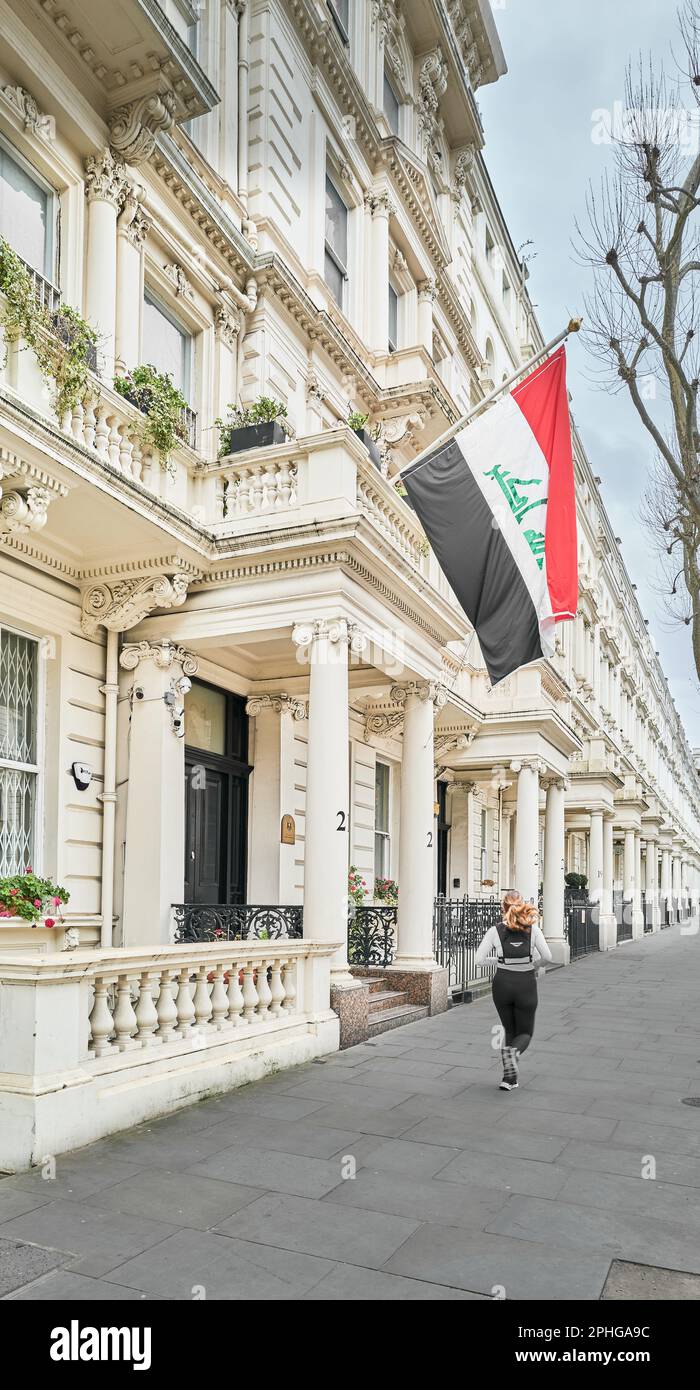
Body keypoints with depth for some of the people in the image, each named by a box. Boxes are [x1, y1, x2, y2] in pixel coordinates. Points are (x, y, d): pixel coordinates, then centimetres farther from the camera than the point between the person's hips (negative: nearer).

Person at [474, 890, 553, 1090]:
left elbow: (478, 960, -8)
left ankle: (510, 1076, 8)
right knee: (525, 1033, 14)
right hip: (526, 984, -1)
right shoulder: (532, 929, -4)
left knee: (509, 1030, 19)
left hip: (502, 983, 1)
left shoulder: (495, 931, -6)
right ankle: (514, 1051, -20)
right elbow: (547, 956, 0)